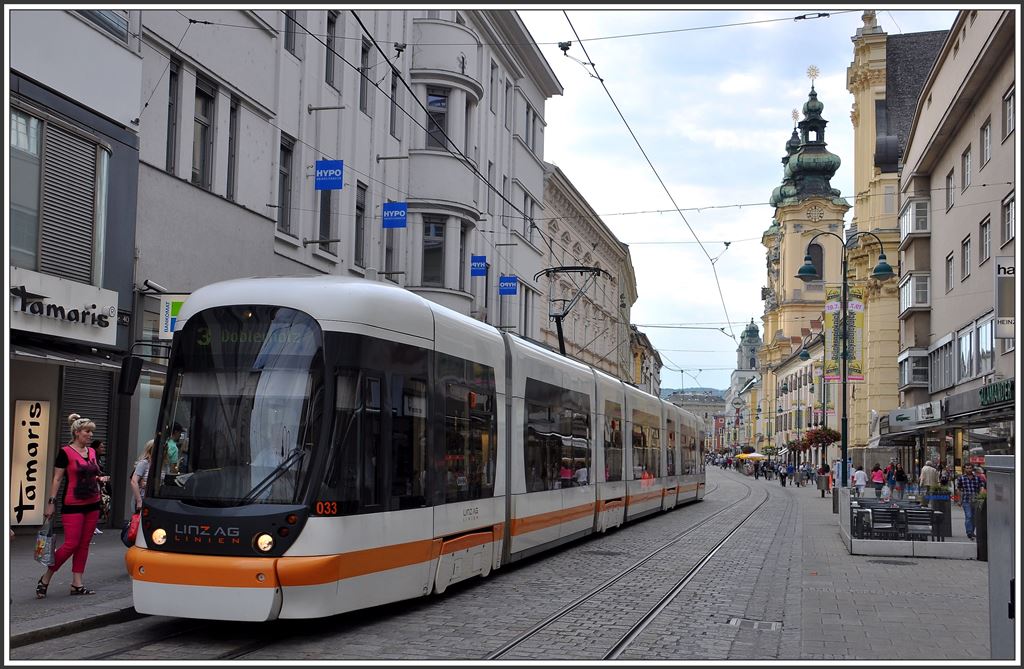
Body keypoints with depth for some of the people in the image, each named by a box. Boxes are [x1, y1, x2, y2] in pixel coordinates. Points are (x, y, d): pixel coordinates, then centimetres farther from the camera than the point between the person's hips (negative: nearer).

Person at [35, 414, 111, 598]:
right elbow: (57, 479, -8)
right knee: (71, 544, -8)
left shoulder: (92, 451, 10)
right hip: (72, 505, -6)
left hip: (92, 504, 7)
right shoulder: (65, 452, -8)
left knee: (84, 544, 7)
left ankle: (77, 584, 11)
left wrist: (100, 478, 2)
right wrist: (51, 502, -12)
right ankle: (45, 579, 8)